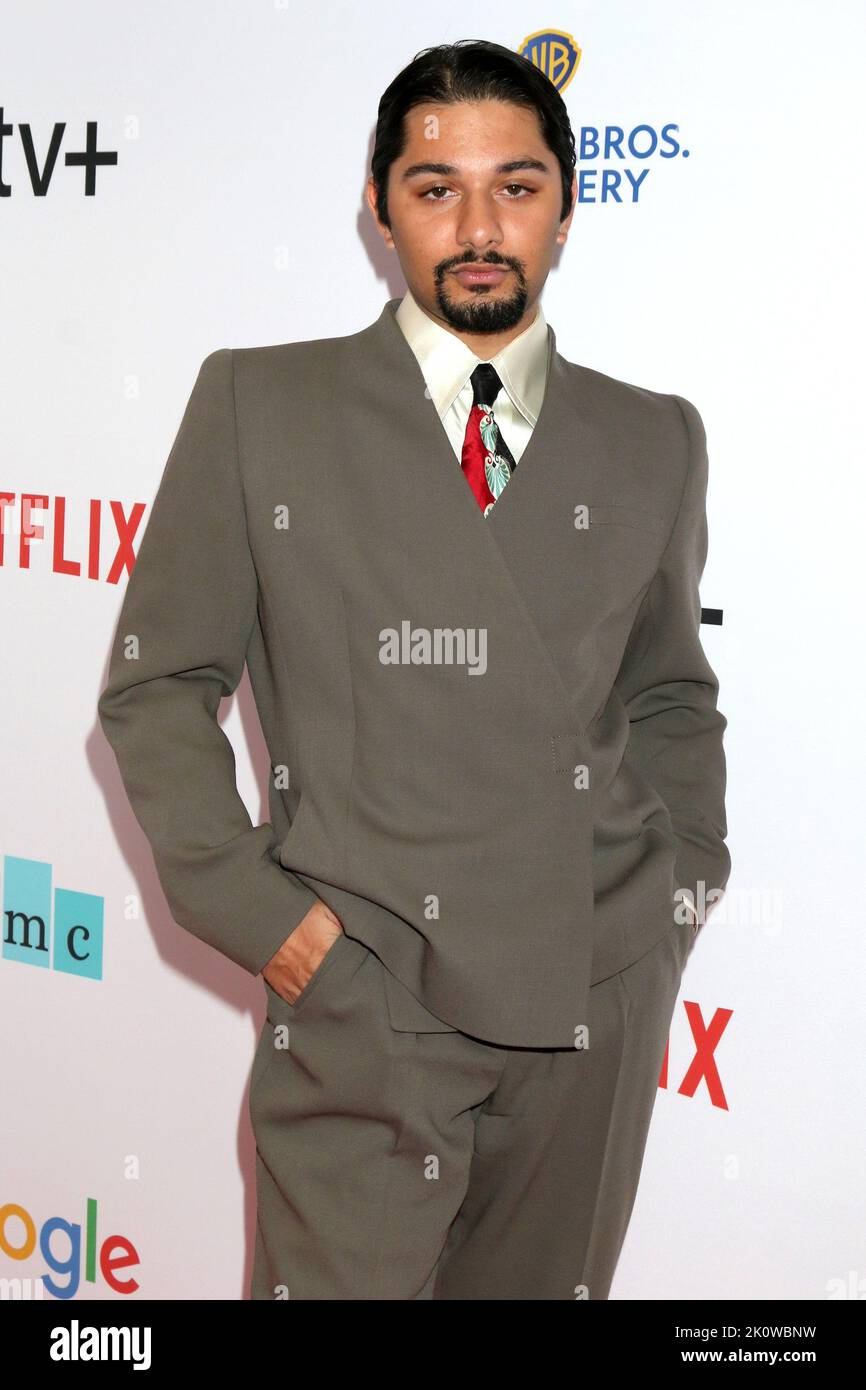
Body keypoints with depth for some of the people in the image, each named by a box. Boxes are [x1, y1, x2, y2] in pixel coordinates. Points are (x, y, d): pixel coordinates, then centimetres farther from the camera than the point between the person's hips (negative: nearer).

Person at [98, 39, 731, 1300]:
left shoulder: (655, 441, 10)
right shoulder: (258, 406, 2)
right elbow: (157, 686, 4)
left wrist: (690, 870, 7)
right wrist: (250, 906, -6)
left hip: (598, 999, 3)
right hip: (359, 997, -2)